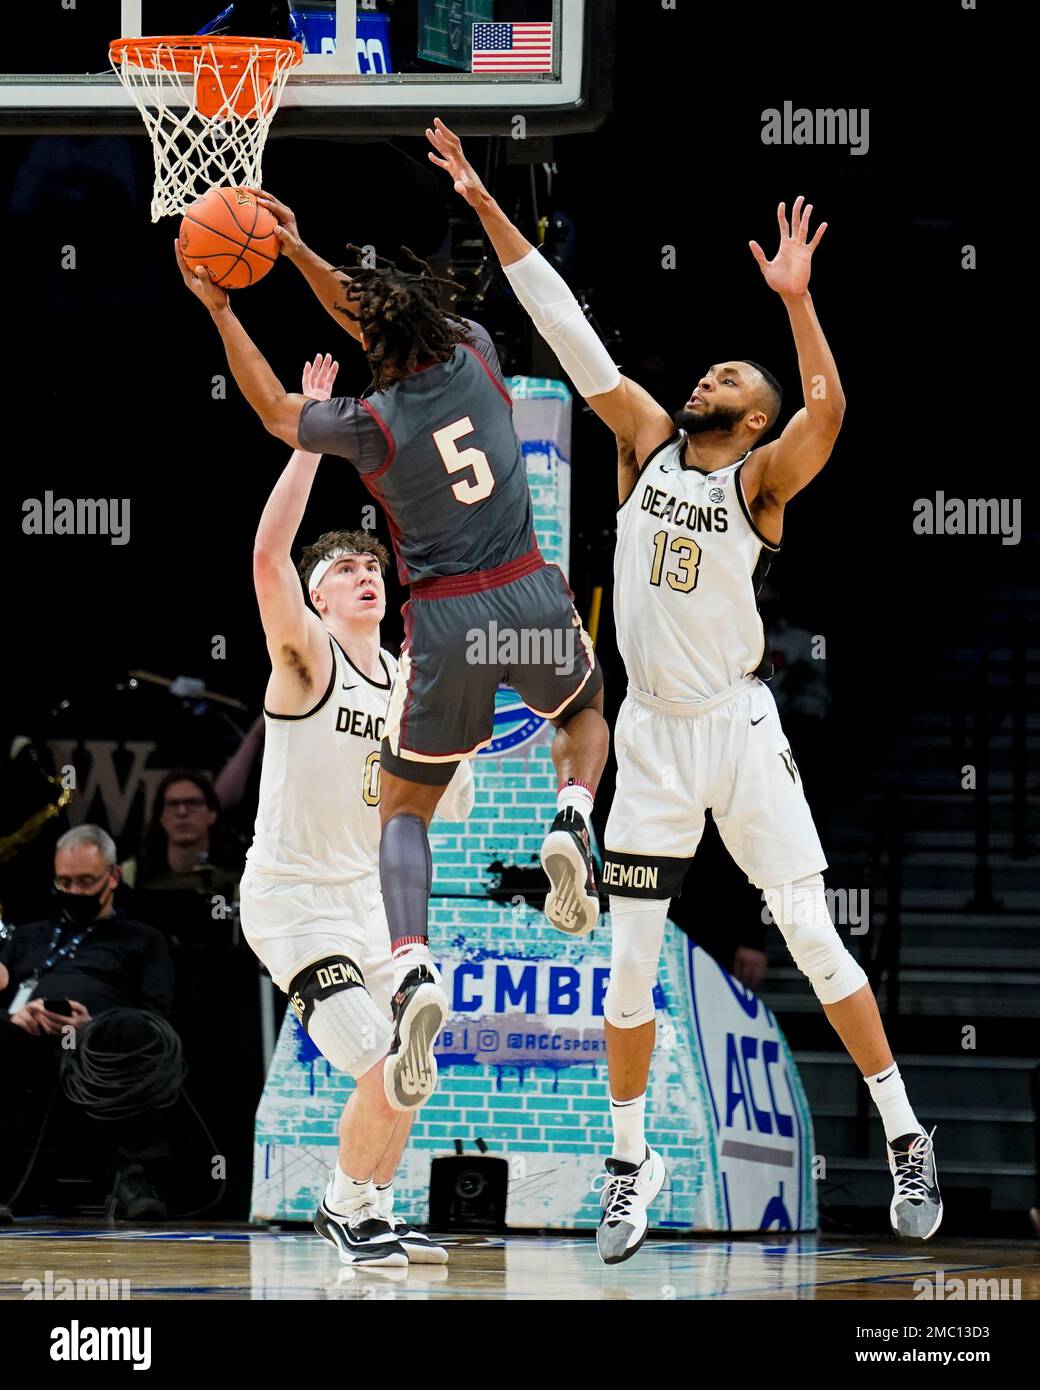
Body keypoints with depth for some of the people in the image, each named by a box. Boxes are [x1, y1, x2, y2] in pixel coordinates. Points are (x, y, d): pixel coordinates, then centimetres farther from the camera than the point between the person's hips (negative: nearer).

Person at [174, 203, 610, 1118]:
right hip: (533, 597, 3)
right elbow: (399, 324, 20)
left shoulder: (370, 425, -11)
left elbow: (275, 411, 11)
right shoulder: (476, 356, -2)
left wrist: (219, 312, 16)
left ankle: (414, 971, -13)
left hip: (447, 623, -3)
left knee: (405, 808, 12)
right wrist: (300, 255, 20)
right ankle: (573, 820, 0)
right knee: (585, 715, 34)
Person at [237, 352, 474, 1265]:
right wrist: (311, 441, -33)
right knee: (382, 1067, -17)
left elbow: (443, 806, 18)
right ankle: (346, 1208, 3)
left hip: (365, 896, 7)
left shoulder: (410, 682, 7)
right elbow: (269, 557, -31)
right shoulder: (306, 657, -12)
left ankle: (374, 1212, 32)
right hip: (292, 900, -7)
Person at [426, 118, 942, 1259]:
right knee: (629, 958, 5)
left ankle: (905, 1139, 4)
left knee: (812, 938, -4)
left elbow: (827, 410, -26)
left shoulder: (762, 478, -6)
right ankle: (631, 1163, 17)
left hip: (739, 727, -4)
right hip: (650, 732, 4)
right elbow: (565, 329, 0)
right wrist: (484, 204, -4)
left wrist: (795, 301, -38)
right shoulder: (648, 442, 4)